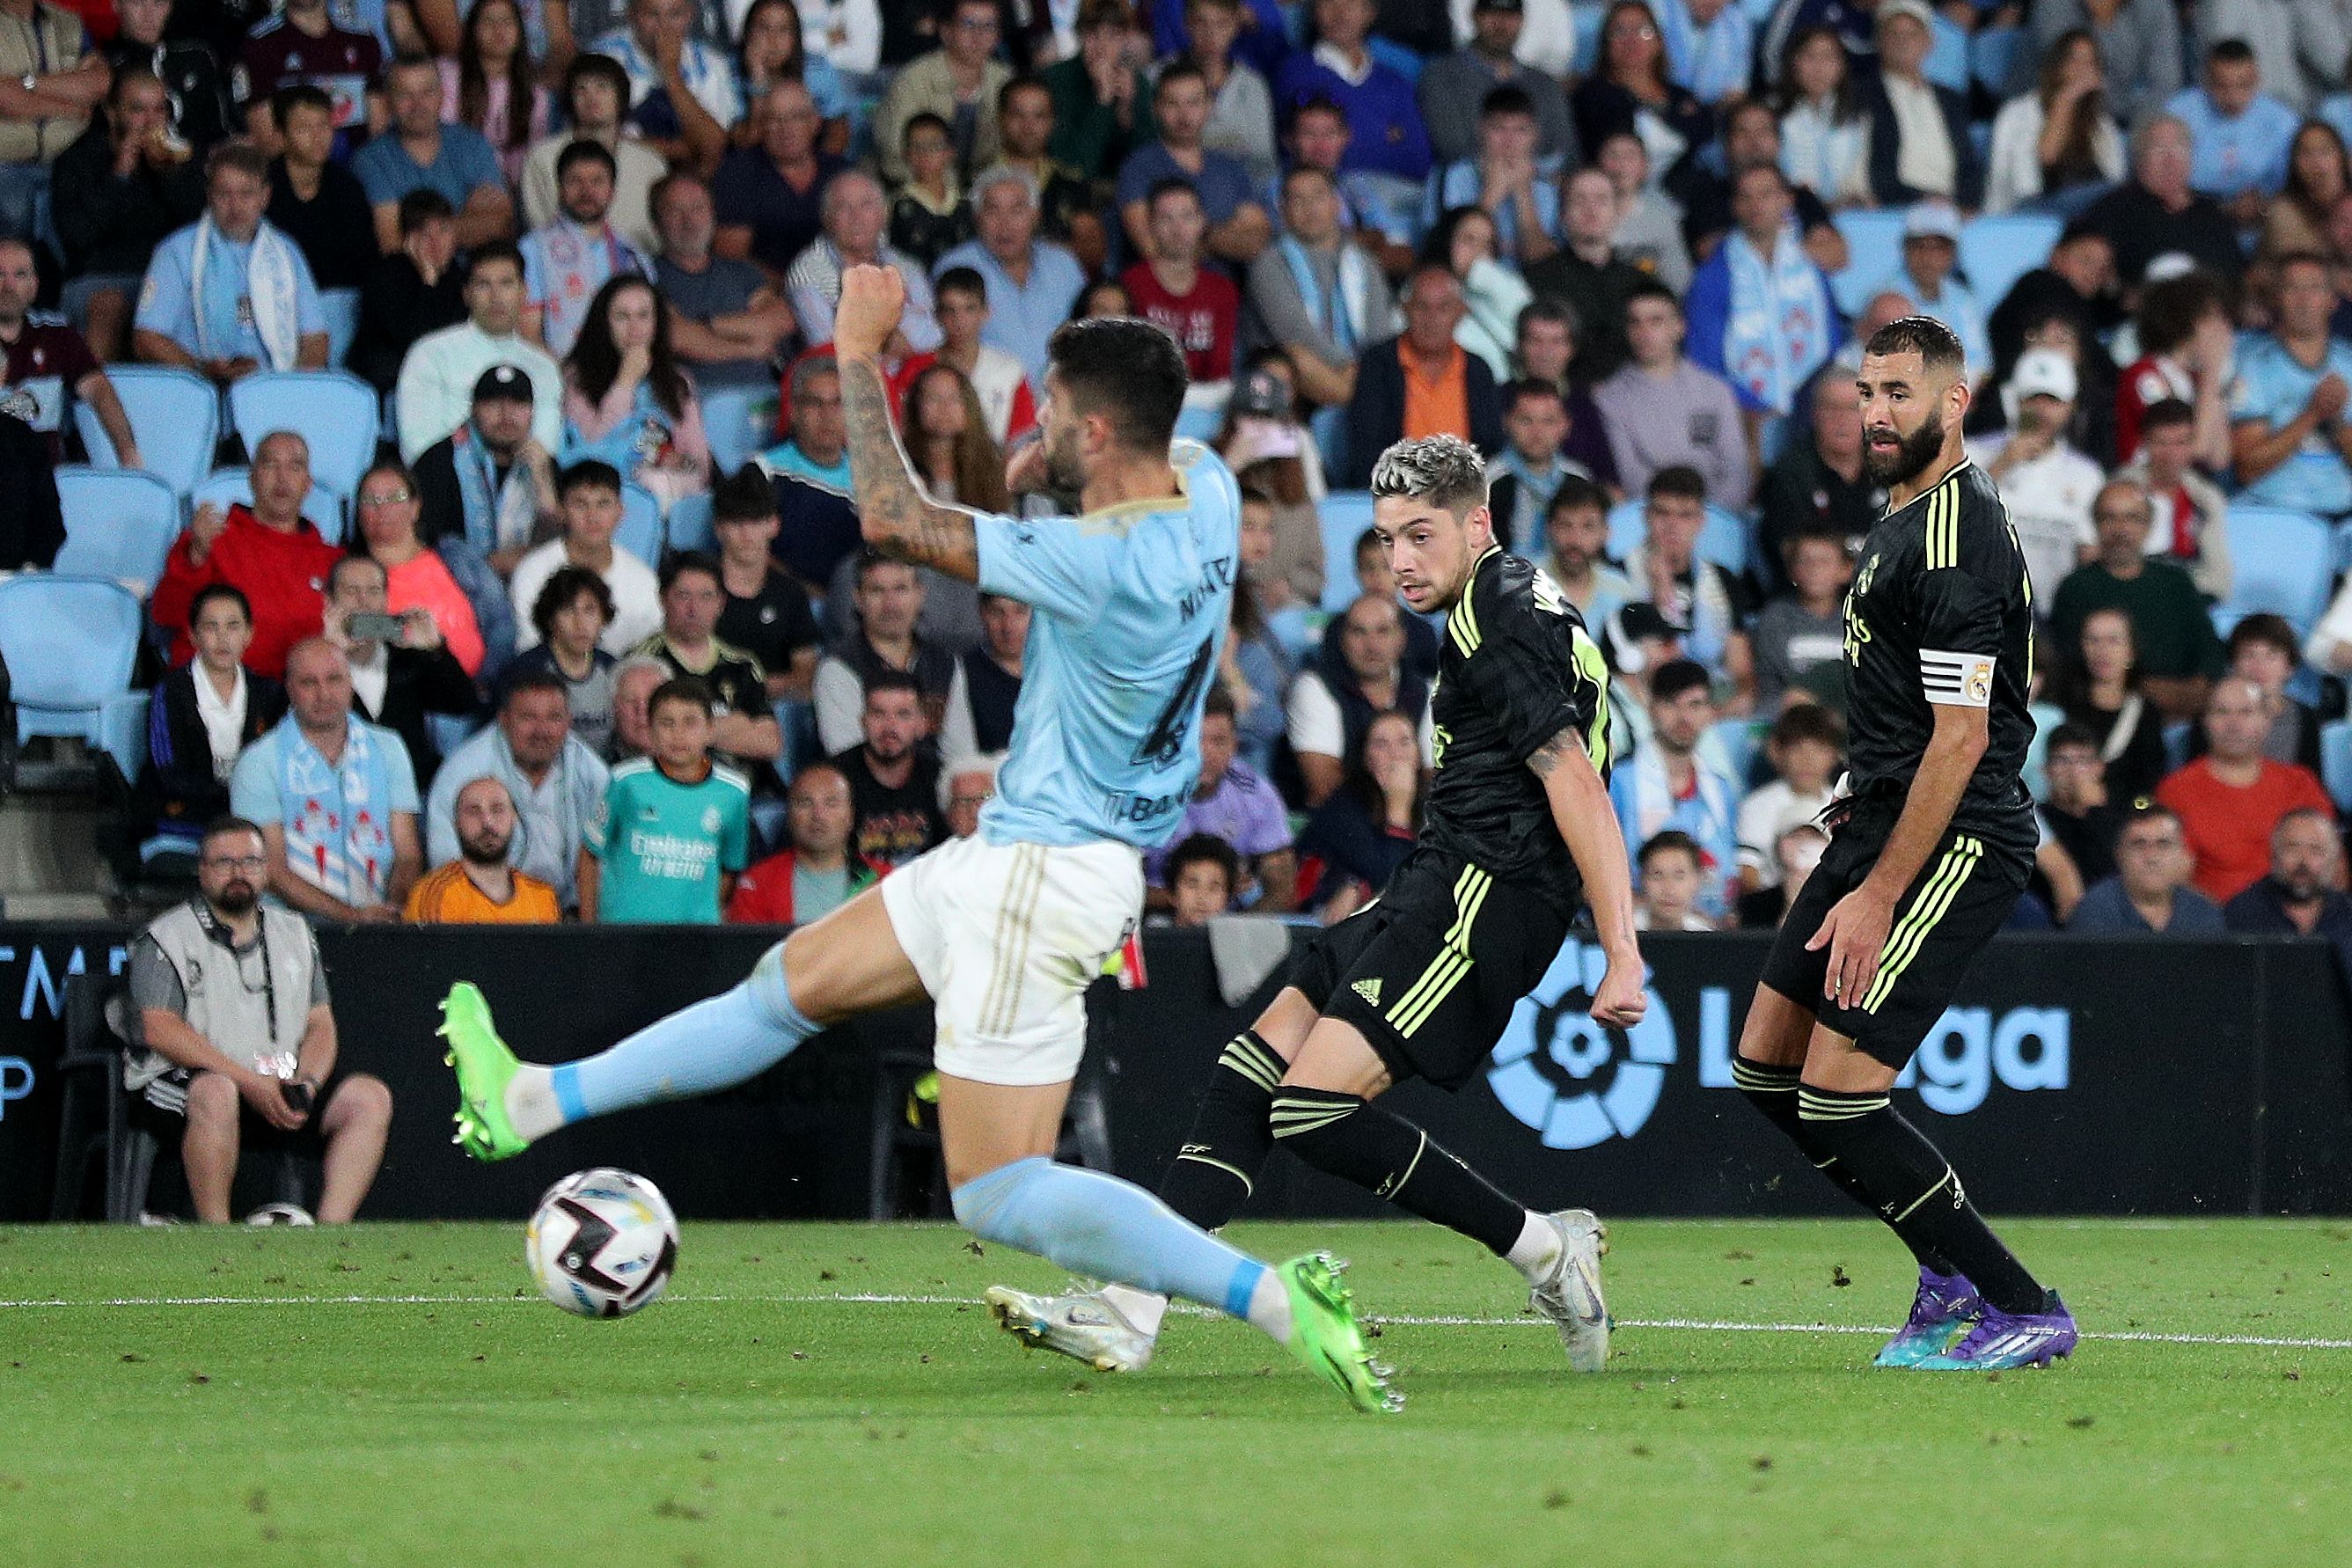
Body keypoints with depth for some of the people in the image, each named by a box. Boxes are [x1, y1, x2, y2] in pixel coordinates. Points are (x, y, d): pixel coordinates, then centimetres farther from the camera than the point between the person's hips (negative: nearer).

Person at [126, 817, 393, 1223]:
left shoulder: (294, 935, 19)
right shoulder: (166, 938, 2)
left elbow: (321, 1026, 15)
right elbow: (160, 1030, -11)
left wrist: (305, 1082, -9)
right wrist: (250, 1083, -18)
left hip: (281, 1088, 5)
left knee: (371, 1097, -15)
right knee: (215, 1093, -39)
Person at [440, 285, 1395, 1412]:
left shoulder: (1104, 562, -29)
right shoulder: (1204, 488, -4)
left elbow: (893, 520, -22)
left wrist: (861, 355, -12)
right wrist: (1050, 474, 5)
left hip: (1044, 875, -10)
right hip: (1022, 852, 10)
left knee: (1002, 1198, -7)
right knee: (794, 983, 20)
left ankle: (1281, 1304, -12)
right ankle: (533, 1104, 33)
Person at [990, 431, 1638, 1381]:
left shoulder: (1497, 624, -12)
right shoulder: (1507, 606, 20)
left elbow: (1575, 782, -19)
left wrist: (1622, 955, -23)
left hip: (1482, 894, -11)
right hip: (1439, 885, 11)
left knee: (1315, 1106, -18)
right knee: (1251, 1070, 2)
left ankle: (1544, 1250, -7)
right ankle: (1129, 1314, -2)